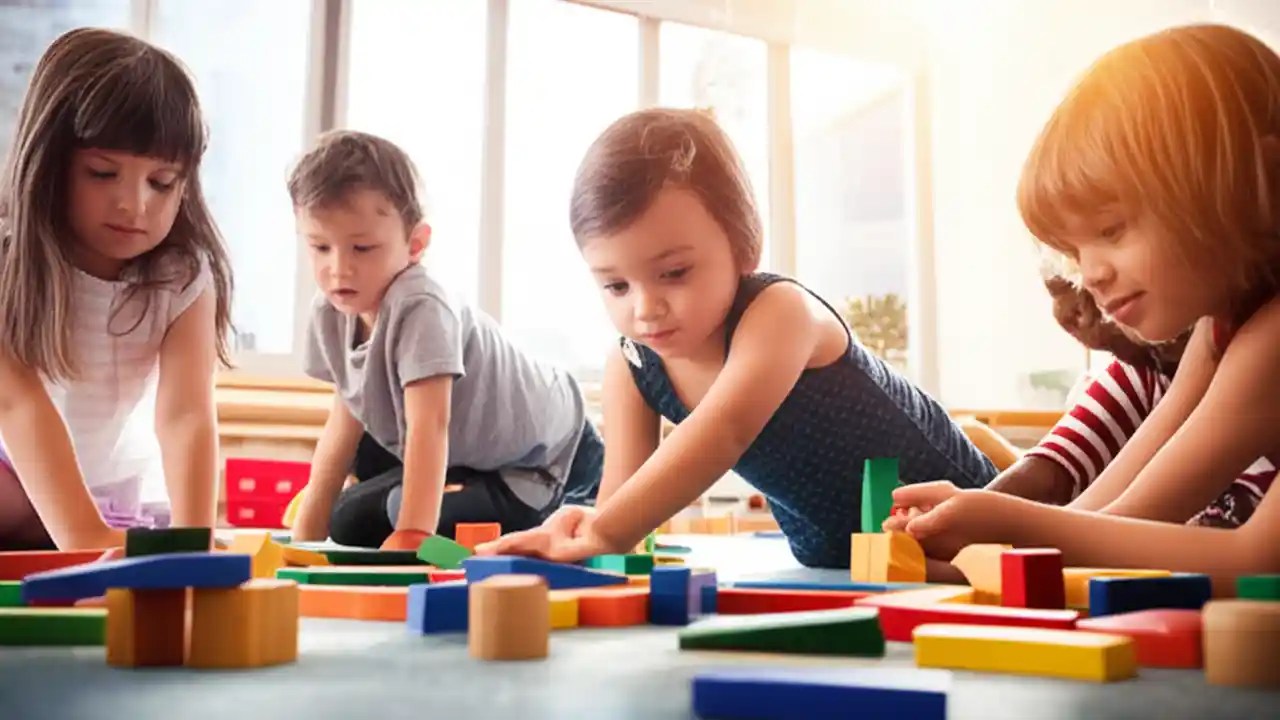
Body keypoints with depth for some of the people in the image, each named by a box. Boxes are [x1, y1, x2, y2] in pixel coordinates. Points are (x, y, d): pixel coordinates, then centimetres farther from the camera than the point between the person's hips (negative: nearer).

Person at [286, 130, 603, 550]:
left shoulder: (421, 310, -32)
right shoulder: (331, 312, -8)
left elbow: (429, 425, -39)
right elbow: (345, 420, 2)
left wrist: (411, 536, -46)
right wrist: (306, 533, 0)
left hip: (541, 459, -8)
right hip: (468, 455, 8)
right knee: (350, 522, 1)